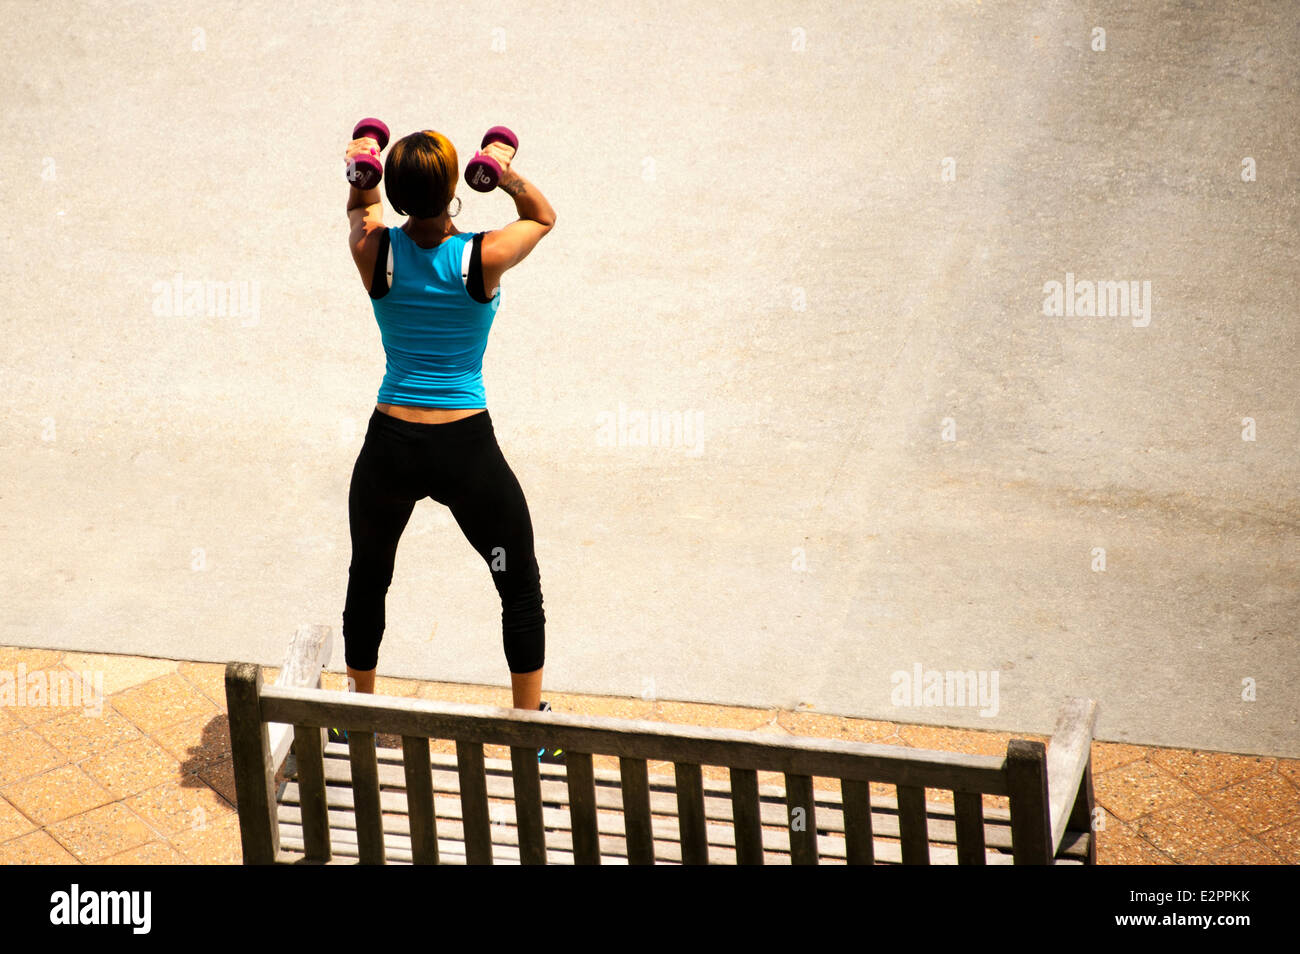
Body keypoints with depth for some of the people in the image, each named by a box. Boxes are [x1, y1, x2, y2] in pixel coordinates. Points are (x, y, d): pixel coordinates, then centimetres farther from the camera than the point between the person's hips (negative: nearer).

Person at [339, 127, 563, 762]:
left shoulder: (375, 253, -10)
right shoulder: (484, 257, -16)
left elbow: (361, 211, 16)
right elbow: (543, 216, 6)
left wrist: (362, 173, 1)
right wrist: (507, 174, -7)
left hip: (389, 448, 2)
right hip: (466, 449, -2)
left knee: (368, 581, 26)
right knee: (520, 588, 17)